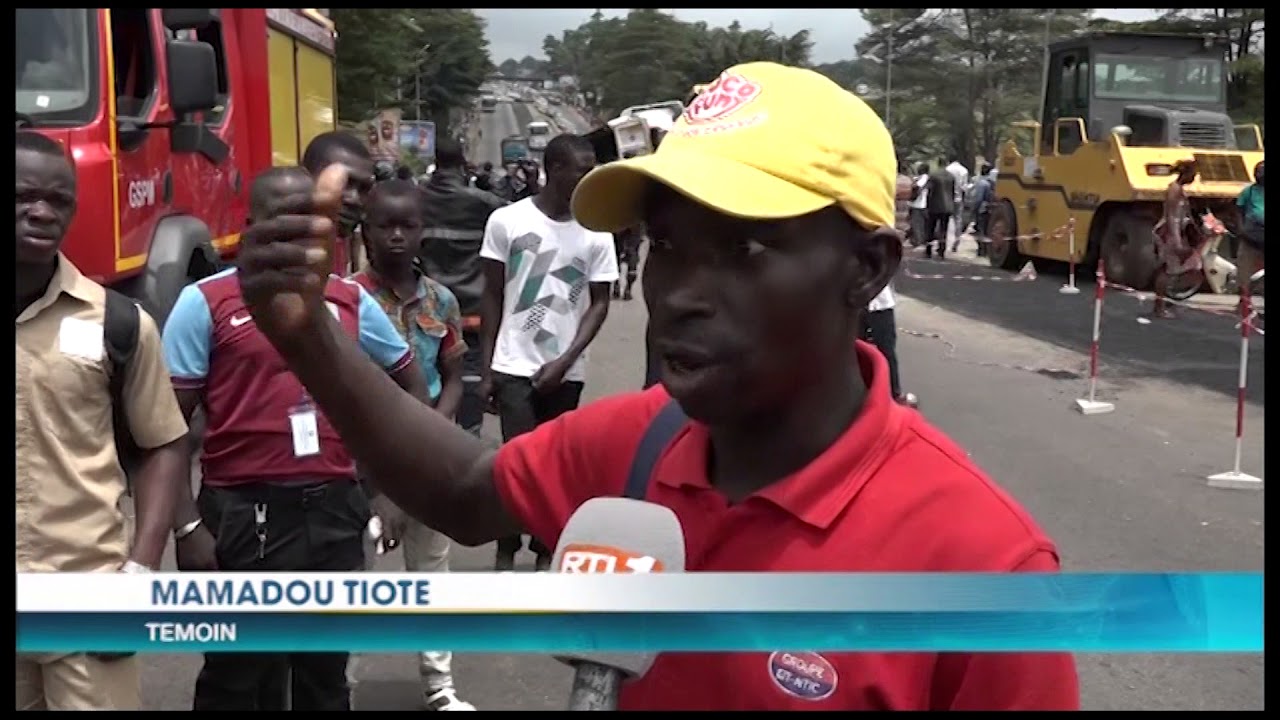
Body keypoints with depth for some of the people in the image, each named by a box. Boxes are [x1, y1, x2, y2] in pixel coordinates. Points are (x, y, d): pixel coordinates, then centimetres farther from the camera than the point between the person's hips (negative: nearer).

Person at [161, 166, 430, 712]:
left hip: (334, 509, 4)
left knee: (327, 672, 18)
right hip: (244, 512, -3)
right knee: (236, 678, 10)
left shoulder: (350, 298, 7)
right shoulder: (205, 302, -5)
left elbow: (410, 380, 18)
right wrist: (187, 524, -12)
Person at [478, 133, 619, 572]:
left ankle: (544, 550, 24)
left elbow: (599, 304, 2)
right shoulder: (506, 221, -5)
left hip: (566, 371, 2)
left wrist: (565, 361, -9)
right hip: (514, 366, -2)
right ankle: (506, 550, 13)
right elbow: (493, 297, 1)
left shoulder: (596, 234, -1)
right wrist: (486, 368, 0)